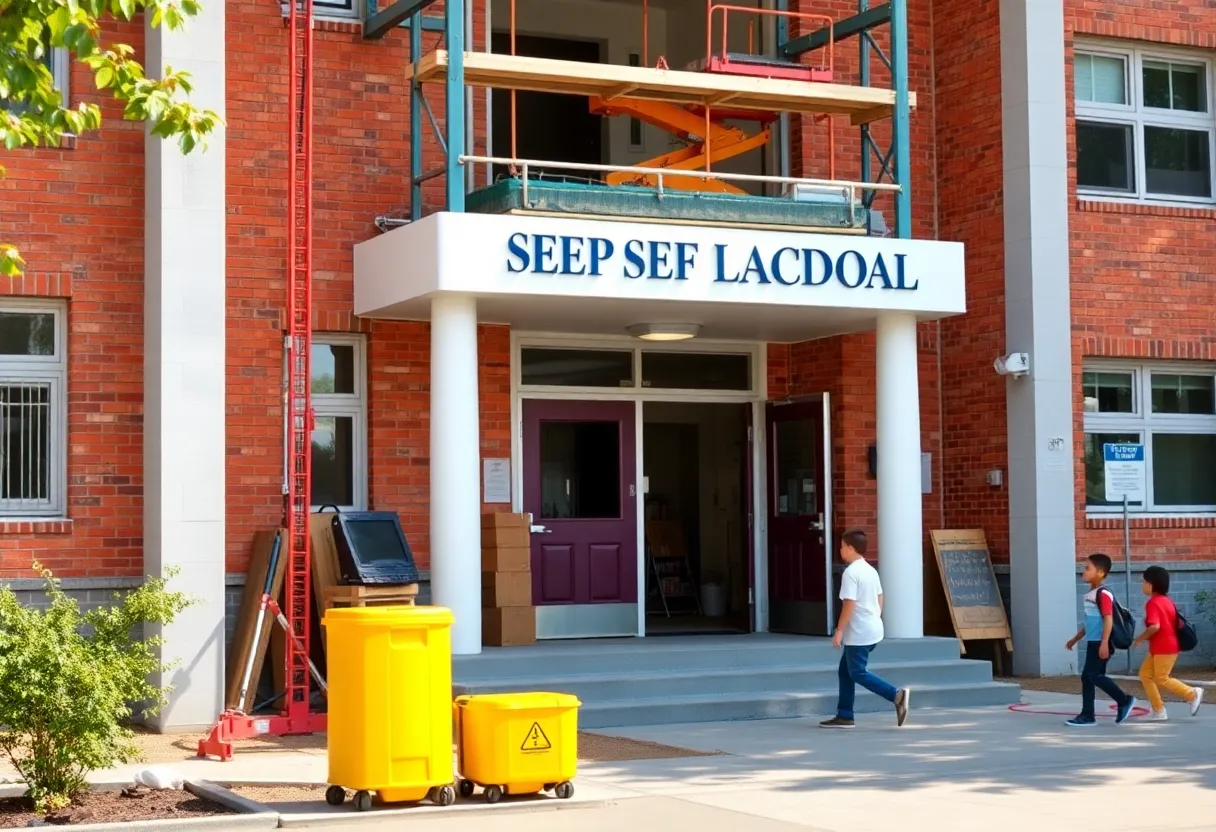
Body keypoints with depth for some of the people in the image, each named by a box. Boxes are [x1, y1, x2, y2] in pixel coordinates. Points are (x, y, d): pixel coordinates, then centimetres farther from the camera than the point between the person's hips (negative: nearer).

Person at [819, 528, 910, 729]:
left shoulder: (851, 572, -16)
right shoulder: (871, 570, 11)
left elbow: (849, 604, -20)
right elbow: (880, 598, 17)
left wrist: (839, 631, -16)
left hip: (859, 633, -9)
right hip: (872, 629, 9)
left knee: (857, 673, -3)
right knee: (845, 670, 15)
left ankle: (896, 695, -16)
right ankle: (844, 716, 15)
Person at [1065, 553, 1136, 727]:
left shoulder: (1103, 594, -15)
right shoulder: (1090, 594, 16)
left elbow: (1108, 620, -21)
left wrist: (1104, 643, -27)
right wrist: (1076, 638, 30)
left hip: (1100, 643, -10)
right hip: (1093, 642, 10)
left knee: (1093, 675, -12)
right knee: (1087, 676, 8)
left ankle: (1125, 701, -1)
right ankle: (1087, 715, 11)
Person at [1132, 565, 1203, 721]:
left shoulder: (1152, 603, -17)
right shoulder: (1166, 601, 13)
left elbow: (1155, 626, -29)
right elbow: (1178, 622, 18)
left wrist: (1140, 638, -14)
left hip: (1164, 648, -10)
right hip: (1158, 648, 10)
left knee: (1161, 679, -2)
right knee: (1145, 674, 10)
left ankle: (1193, 694, 6)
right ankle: (1159, 710, 11)